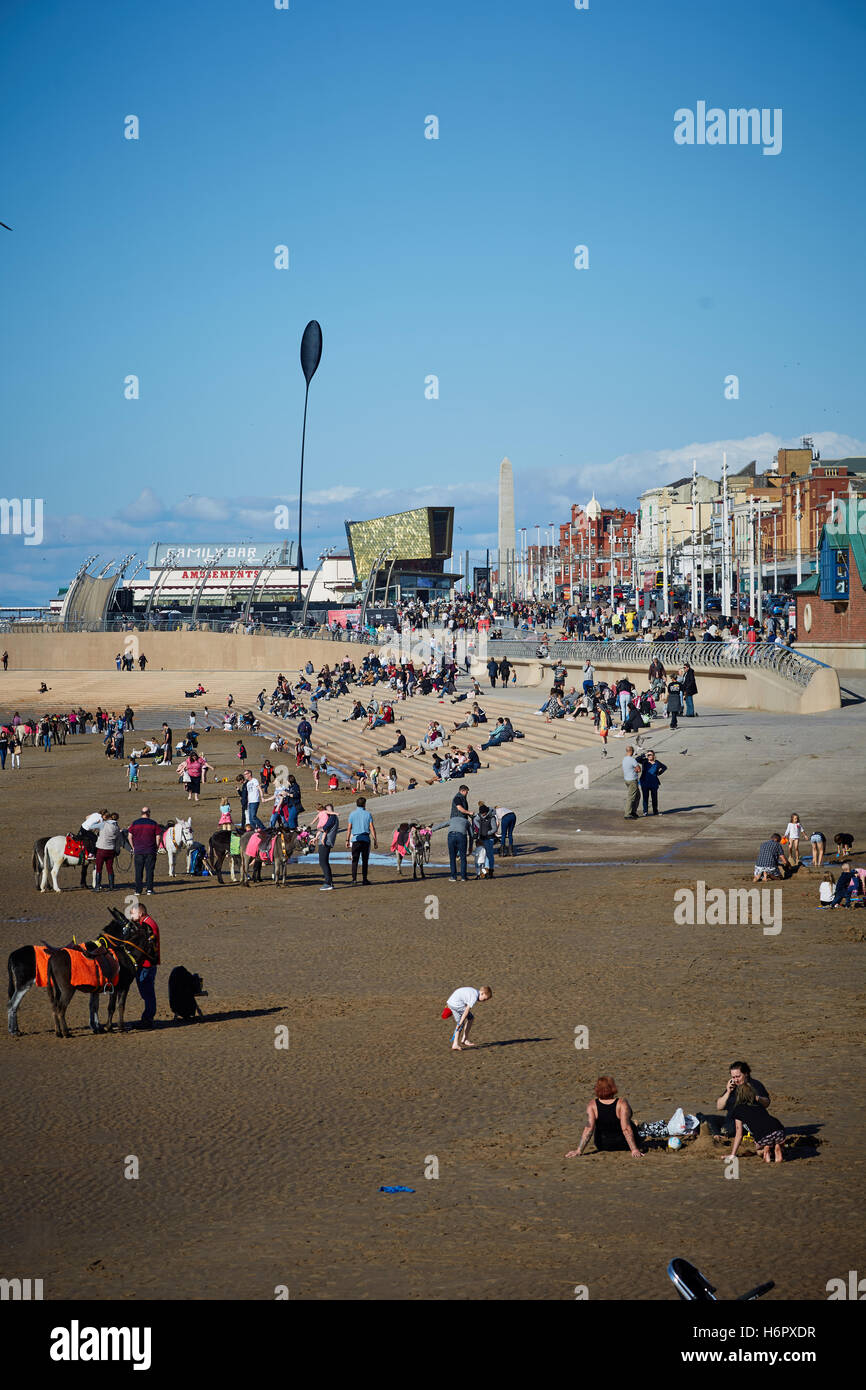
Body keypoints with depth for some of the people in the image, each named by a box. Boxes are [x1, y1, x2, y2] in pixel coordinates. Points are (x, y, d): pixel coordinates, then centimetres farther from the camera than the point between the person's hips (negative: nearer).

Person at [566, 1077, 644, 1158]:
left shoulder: (592, 1105, -18)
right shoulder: (621, 1103, -24)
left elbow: (589, 1128, -24)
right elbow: (626, 1129, -28)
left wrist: (579, 1151, -23)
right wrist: (634, 1150, -25)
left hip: (602, 1147, 2)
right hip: (624, 1145, -2)